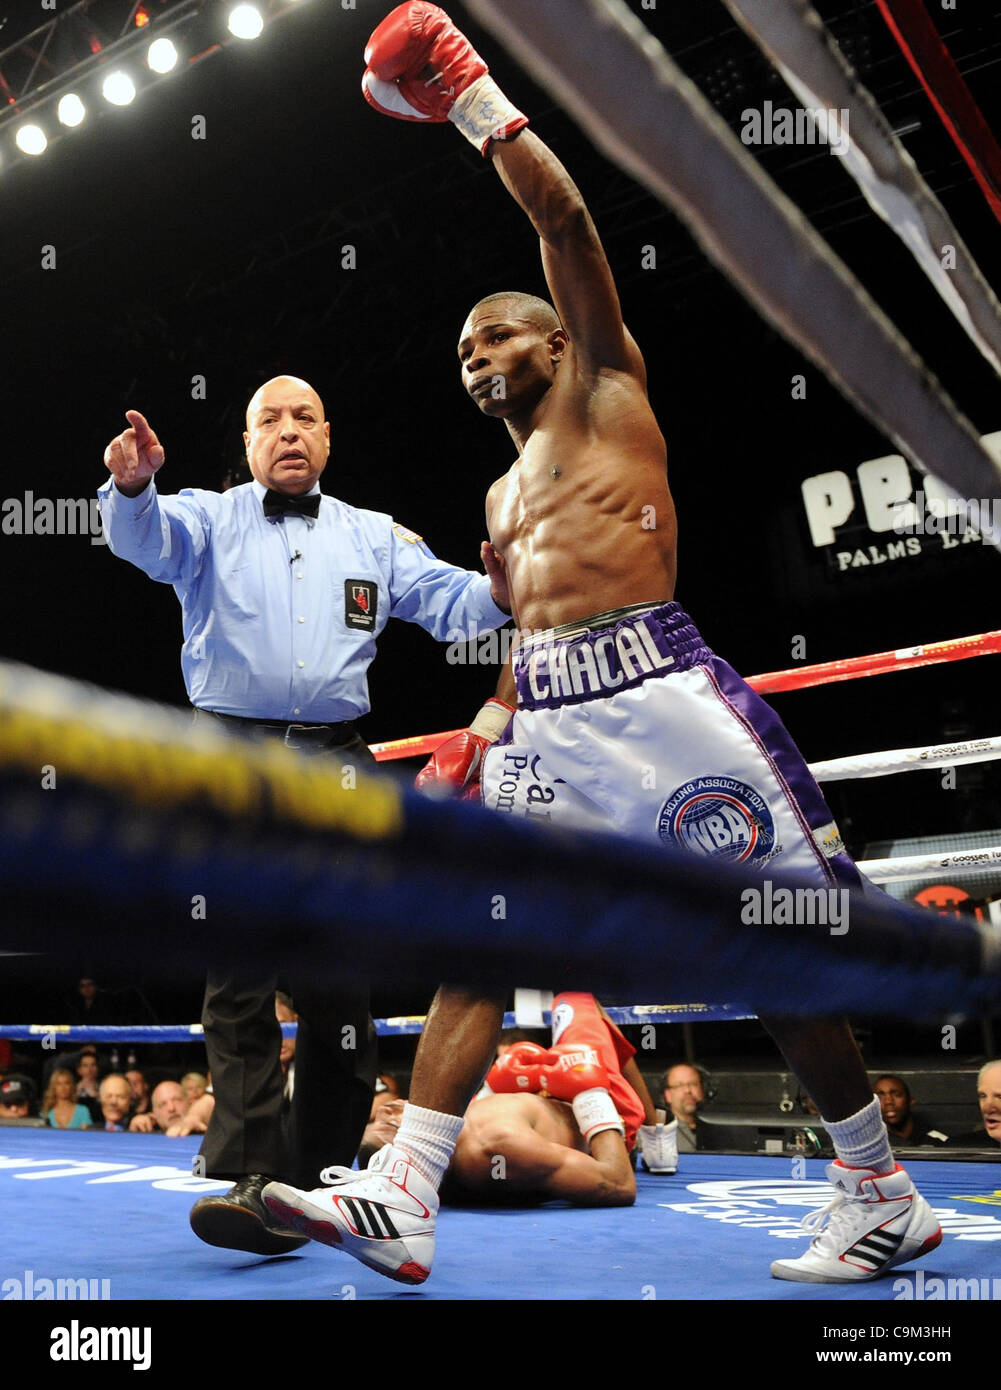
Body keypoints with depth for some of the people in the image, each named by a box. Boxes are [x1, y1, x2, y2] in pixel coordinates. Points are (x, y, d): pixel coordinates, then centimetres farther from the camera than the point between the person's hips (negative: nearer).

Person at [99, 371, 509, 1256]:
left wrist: (501, 591, -12)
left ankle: (321, 1175, 11)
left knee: (339, 982, -1)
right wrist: (134, 485, -29)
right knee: (240, 973, -10)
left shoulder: (374, 537, 22)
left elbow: (448, 600, 11)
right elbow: (149, 538, -6)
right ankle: (252, 1179, -10)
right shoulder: (211, 521, 16)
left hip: (335, 765, 2)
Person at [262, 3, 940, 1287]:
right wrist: (479, 735, 15)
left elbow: (565, 225, 1)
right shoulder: (500, 497, 29)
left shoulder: (607, 388, 12)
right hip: (549, 718, 7)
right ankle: (399, 1200, -3)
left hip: (653, 689, -7)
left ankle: (883, 1201, 14)